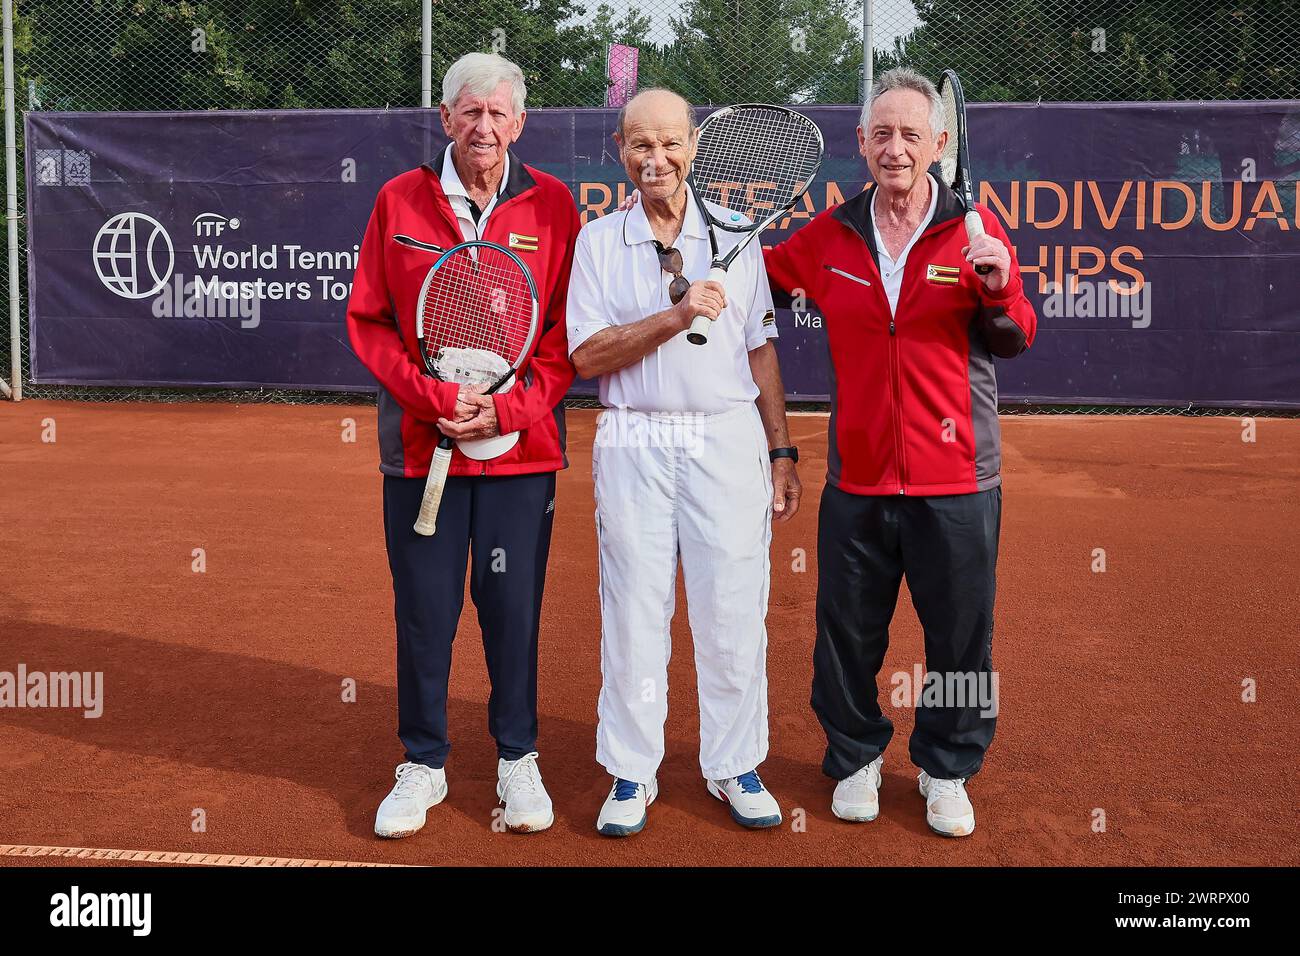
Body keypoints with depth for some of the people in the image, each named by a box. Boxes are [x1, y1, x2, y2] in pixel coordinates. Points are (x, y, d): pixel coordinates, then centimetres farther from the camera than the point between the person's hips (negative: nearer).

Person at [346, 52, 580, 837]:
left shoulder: (553, 205, 2)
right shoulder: (399, 201, 4)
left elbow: (569, 330, 0)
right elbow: (368, 320, 3)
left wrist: (511, 407, -11)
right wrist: (431, 396, -10)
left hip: (522, 446, 0)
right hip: (419, 444, 1)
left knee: (514, 605, 6)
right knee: (424, 609, 7)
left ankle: (518, 759, 24)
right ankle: (424, 764, 23)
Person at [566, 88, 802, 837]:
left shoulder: (735, 235, 8)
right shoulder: (598, 241, 5)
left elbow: (761, 348, 10)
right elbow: (588, 356, -4)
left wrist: (781, 451, 7)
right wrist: (676, 315, -16)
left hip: (729, 440, 1)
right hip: (634, 444, -1)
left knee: (733, 613, 4)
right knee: (634, 613, 4)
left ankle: (735, 767, 20)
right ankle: (632, 774, 17)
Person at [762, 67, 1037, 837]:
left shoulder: (975, 229, -1)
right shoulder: (832, 235, 5)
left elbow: (1013, 342, -3)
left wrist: (1000, 289, -23)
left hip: (956, 482, -2)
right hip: (857, 478, 2)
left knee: (960, 638, 8)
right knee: (847, 635, 12)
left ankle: (947, 771, 29)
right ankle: (857, 757, 34)